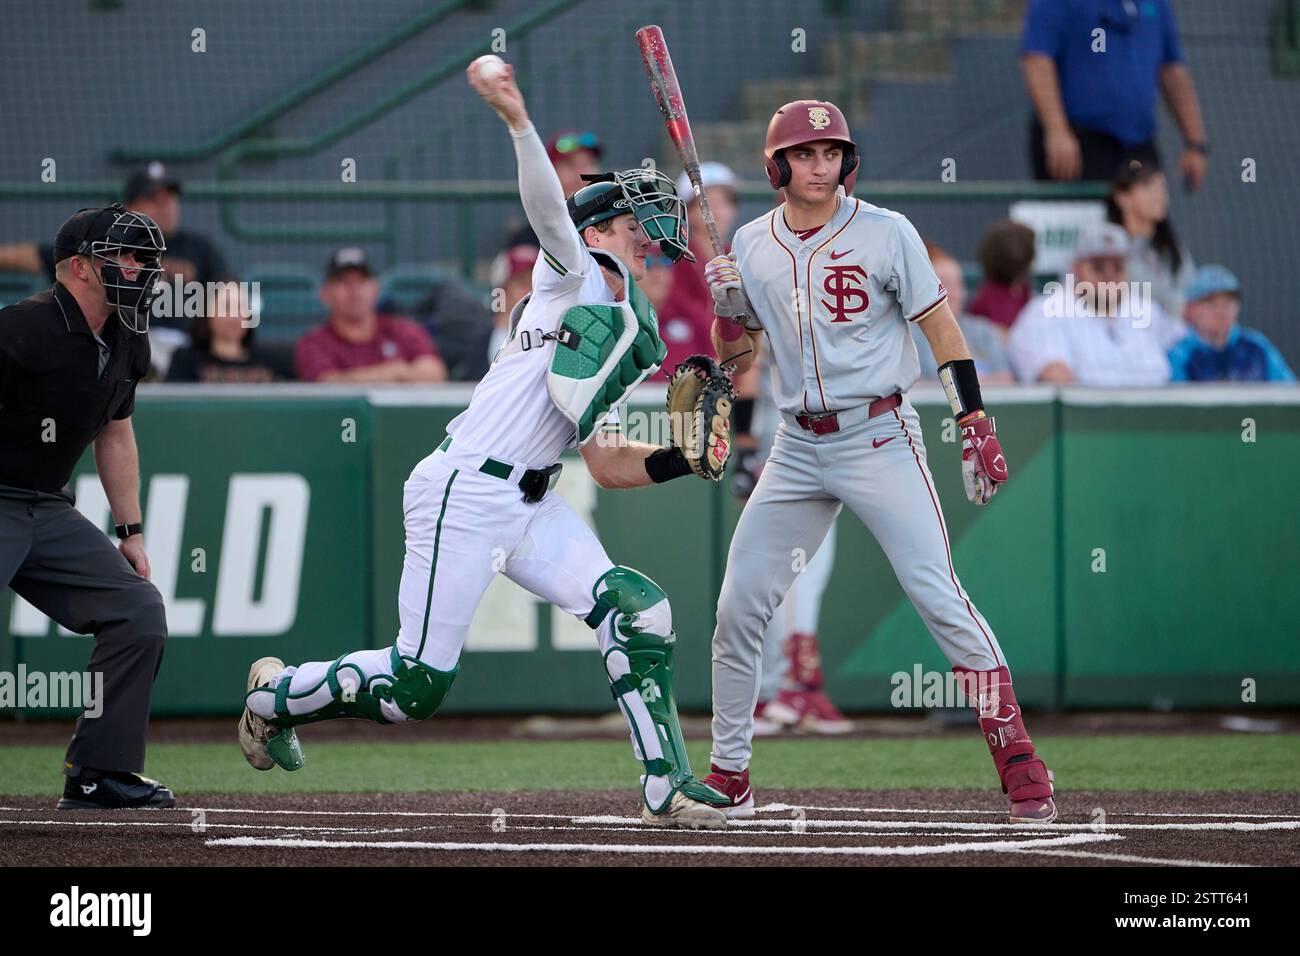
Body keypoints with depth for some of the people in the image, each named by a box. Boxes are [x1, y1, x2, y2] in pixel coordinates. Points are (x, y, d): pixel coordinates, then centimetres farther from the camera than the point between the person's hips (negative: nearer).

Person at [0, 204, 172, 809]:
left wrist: (131, 532, 18)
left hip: (50, 511, 8)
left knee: (139, 610, 0)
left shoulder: (126, 343, 8)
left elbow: (115, 434, 21)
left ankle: (98, 773, 6)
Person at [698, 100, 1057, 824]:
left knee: (939, 596, -14)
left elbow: (943, 329, -3)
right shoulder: (752, 246, 6)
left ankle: (1019, 759, -10)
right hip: (798, 448, 4)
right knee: (738, 608, 1)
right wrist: (727, 304, -9)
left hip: (880, 438, -4)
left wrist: (976, 425, -11)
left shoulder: (885, 233, -5)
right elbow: (735, 356, 12)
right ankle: (729, 779, 12)